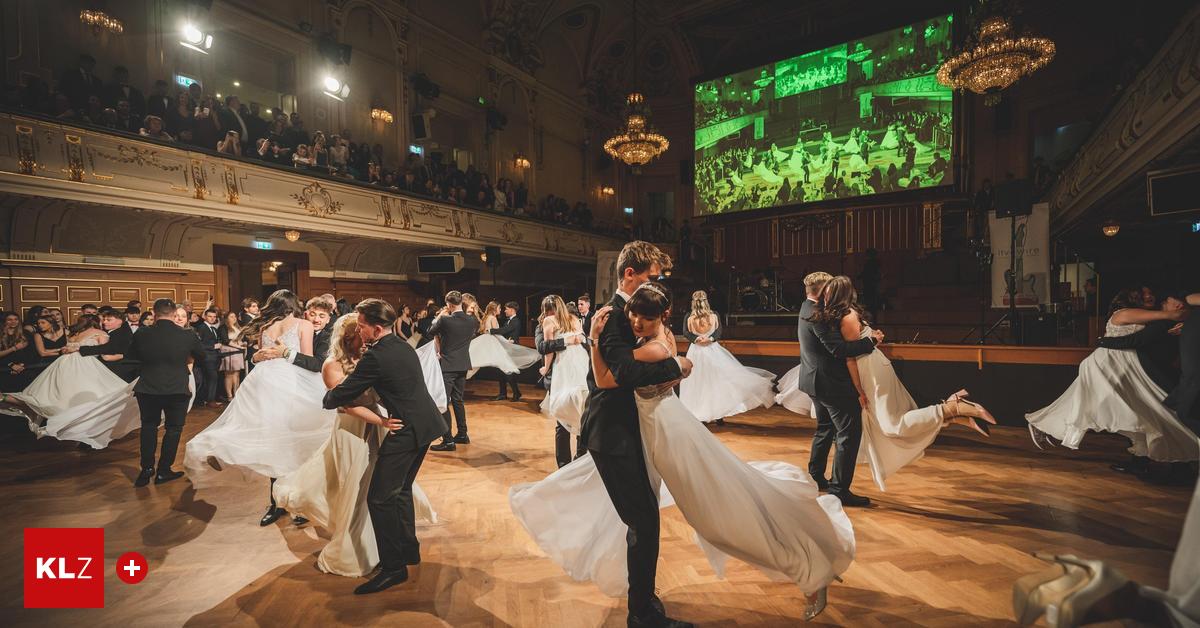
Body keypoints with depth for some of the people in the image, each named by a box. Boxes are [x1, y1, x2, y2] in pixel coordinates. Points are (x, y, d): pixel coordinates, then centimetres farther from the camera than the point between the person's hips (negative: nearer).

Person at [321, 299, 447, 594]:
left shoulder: (375, 357, -17)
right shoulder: (404, 346, 10)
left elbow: (342, 394, -7)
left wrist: (325, 400, 15)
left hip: (405, 430, -9)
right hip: (424, 425, 9)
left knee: (380, 498, 1)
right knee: (401, 490, 22)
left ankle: (393, 567, 11)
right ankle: (409, 550, 35)